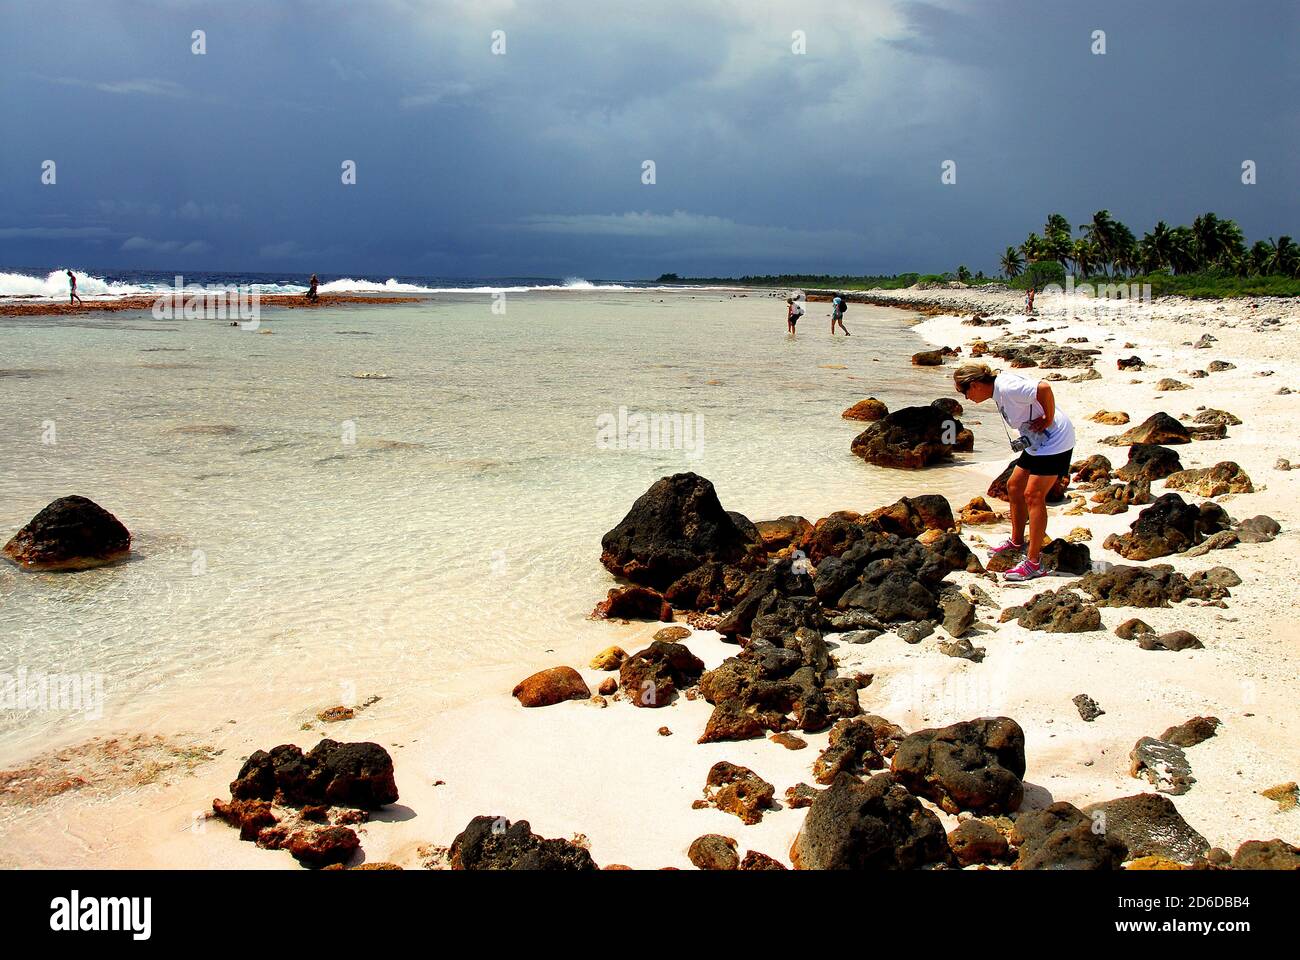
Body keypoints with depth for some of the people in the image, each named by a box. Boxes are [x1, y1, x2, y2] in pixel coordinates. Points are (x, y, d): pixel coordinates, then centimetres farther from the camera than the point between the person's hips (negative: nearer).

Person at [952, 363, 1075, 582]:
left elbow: (1044, 388, -35)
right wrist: (1042, 422, 2)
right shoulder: (999, 389, 7)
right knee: (1014, 487, 15)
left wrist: (1048, 421, -24)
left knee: (1033, 495, -11)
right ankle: (1017, 542, 34)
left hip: (1055, 441, -10)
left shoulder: (1007, 387, -24)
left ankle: (1033, 563, -8)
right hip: (1037, 442, 10)